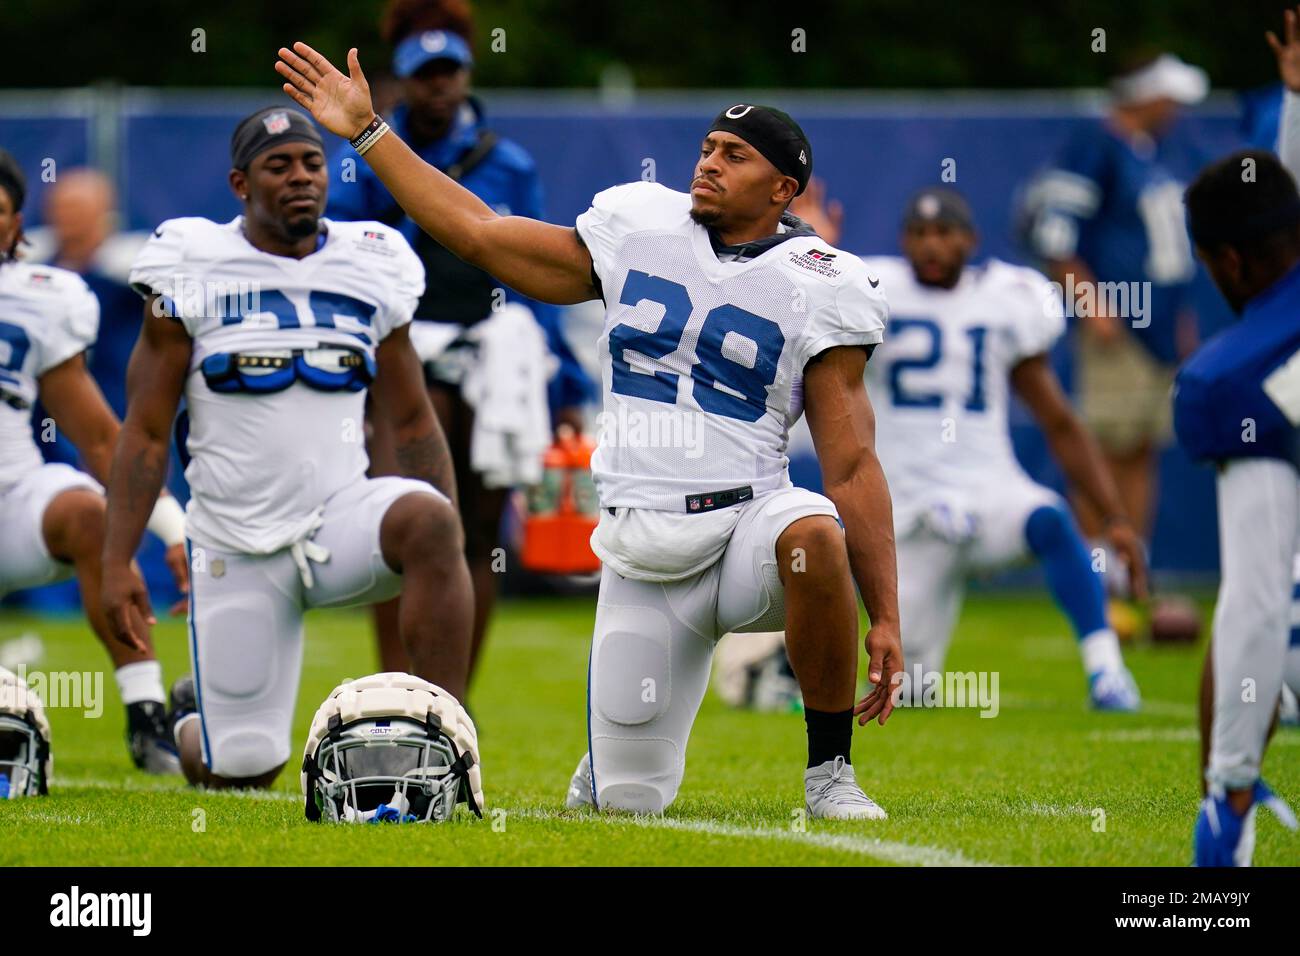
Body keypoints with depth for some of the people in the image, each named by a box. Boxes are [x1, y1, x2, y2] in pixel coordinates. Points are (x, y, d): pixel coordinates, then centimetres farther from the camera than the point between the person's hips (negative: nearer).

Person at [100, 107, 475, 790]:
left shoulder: (370, 267, 5)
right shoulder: (193, 269, -3)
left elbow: (411, 422, 13)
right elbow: (146, 432, -2)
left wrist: (448, 556, 8)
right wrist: (116, 562, -9)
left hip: (341, 517, 2)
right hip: (236, 547, -1)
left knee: (426, 520, -34)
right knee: (243, 773, -1)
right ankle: (193, 720, 38)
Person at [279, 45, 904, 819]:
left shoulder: (821, 289, -2)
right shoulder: (638, 230, 9)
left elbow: (853, 466, -4)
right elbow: (480, 234, 15)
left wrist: (885, 618, -10)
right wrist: (367, 133, 15)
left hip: (747, 524, -3)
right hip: (645, 561, 3)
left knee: (813, 537, -40)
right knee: (629, 800, -1)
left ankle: (829, 774, -21)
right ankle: (619, 752, 40)